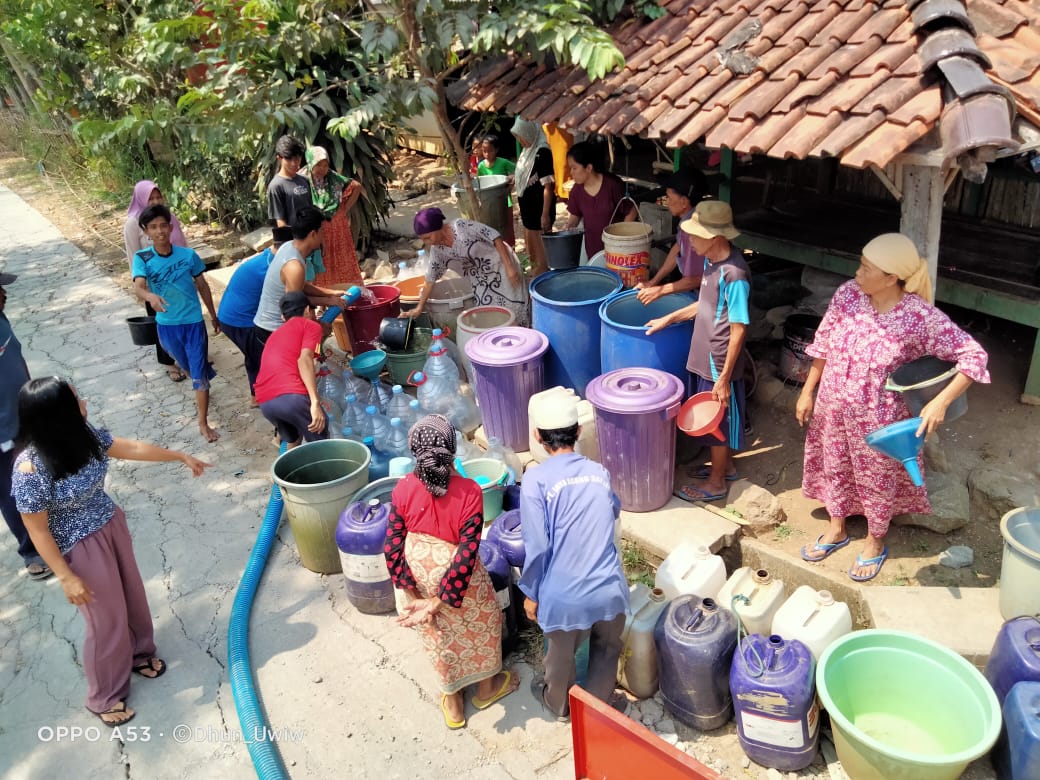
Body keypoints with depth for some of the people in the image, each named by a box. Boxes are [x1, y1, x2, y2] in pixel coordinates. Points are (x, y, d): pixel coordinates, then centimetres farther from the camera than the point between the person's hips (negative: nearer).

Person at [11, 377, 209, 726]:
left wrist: (181, 456, 12)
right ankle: (104, 697, 34)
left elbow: (131, 448, 3)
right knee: (106, 620, 10)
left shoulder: (82, 435, -12)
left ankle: (137, 652, 54)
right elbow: (37, 530, -21)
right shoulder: (30, 470, -32)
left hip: (112, 526, 7)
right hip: (82, 548, -7)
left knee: (131, 594, 25)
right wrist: (67, 577, -17)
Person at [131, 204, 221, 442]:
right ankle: (200, 387, 54)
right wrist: (151, 296, -51)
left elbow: (202, 286, 3)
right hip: (166, 324, 2)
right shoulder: (142, 258, -12)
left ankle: (203, 423, 4)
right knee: (189, 367, 23)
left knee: (199, 373, -4)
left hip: (193, 322, -2)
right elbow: (139, 287, -27)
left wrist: (214, 316, 11)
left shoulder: (188, 255, -10)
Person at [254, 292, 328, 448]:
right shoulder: (311, 325, 13)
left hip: (265, 402, 7)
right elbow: (304, 359, -6)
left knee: (293, 442, 30)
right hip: (292, 396, -7)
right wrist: (315, 403, -15)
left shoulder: (276, 334, 34)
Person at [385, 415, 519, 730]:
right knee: (481, 622, 27)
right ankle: (486, 687, 50)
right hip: (456, 573, -3)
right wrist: (438, 602, -20)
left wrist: (412, 593, -5)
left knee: (438, 632, 26)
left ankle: (452, 700, 46)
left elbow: (392, 547, -14)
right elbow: (466, 553, -27)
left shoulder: (404, 489, -20)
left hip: (419, 571, 3)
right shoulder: (468, 492, -27)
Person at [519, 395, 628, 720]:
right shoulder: (599, 472, 2)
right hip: (608, 587, 3)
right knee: (607, 650, 29)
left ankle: (558, 703, 52)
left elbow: (537, 547, -15)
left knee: (561, 655, 26)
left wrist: (531, 593, 0)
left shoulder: (535, 479, -14)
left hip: (565, 595, -3)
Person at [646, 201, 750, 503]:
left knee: (718, 421, 9)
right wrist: (669, 319, 13)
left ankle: (715, 483, 26)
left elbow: (739, 330, -23)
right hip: (705, 357, 8)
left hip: (719, 364, -8)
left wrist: (724, 378, -21)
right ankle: (725, 466, 43)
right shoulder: (711, 260, 1)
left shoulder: (734, 275, -26)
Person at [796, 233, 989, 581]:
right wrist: (807, 392, 5)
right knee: (833, 467, 23)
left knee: (876, 480, 18)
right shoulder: (848, 294, -13)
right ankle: (836, 529, 49)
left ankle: (875, 541, 45)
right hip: (832, 405, 4)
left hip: (877, 417, -4)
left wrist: (941, 402, -30)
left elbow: (974, 355, -20)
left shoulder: (920, 317, -26)